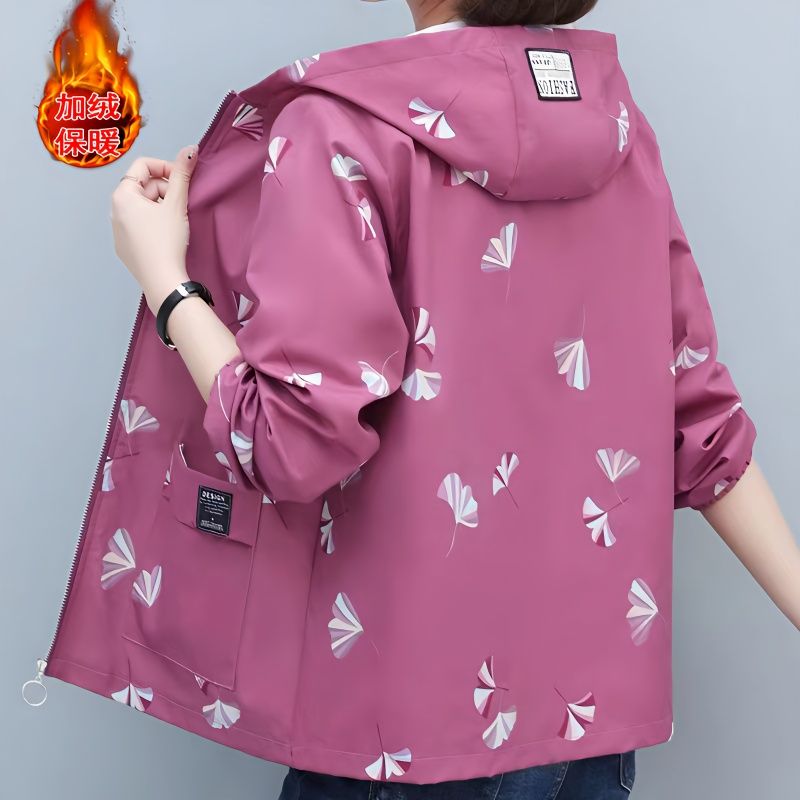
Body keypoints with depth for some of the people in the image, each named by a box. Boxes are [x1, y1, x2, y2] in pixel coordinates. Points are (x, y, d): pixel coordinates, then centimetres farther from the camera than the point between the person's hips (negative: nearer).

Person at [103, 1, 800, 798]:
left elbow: (298, 440, -19)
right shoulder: (615, 121, 3)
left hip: (416, 698, -5)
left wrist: (161, 274, -5)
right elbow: (701, 420, 2)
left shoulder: (344, 124, -12)